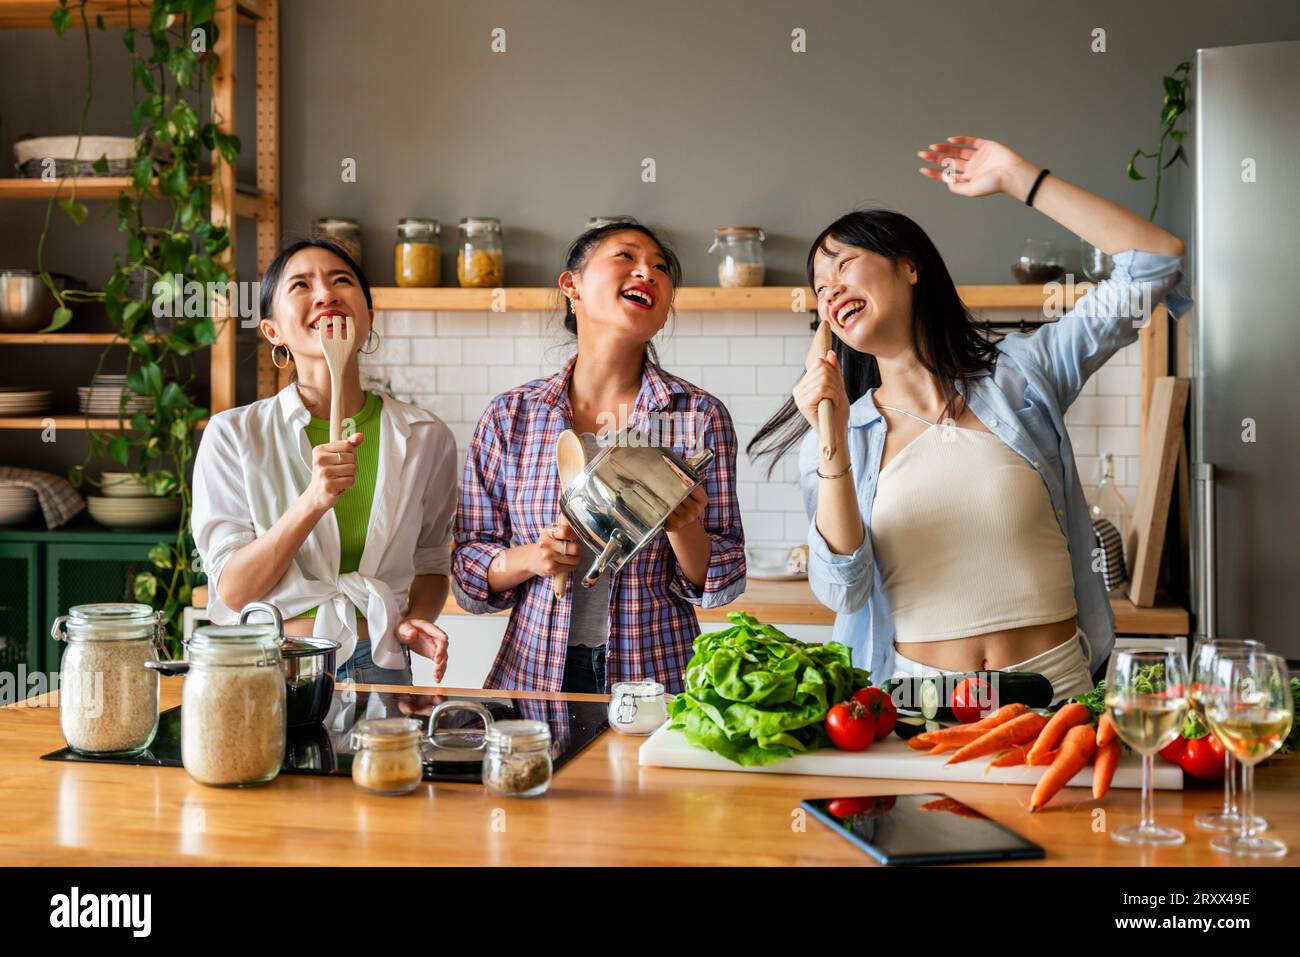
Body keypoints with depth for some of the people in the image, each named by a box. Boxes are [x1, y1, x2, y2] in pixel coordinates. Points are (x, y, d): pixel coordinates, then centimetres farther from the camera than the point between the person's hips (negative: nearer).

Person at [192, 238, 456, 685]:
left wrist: (416, 618, -3)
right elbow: (232, 591, -8)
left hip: (378, 668, -1)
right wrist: (312, 502, -20)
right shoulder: (233, 435, -2)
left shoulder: (425, 437, 3)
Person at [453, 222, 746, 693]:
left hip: (655, 678, -1)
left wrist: (682, 529, -19)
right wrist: (528, 559, -14)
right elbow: (468, 572, 5)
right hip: (532, 676, 1)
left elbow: (720, 584, -1)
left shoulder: (700, 417, -3)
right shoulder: (510, 417, -1)